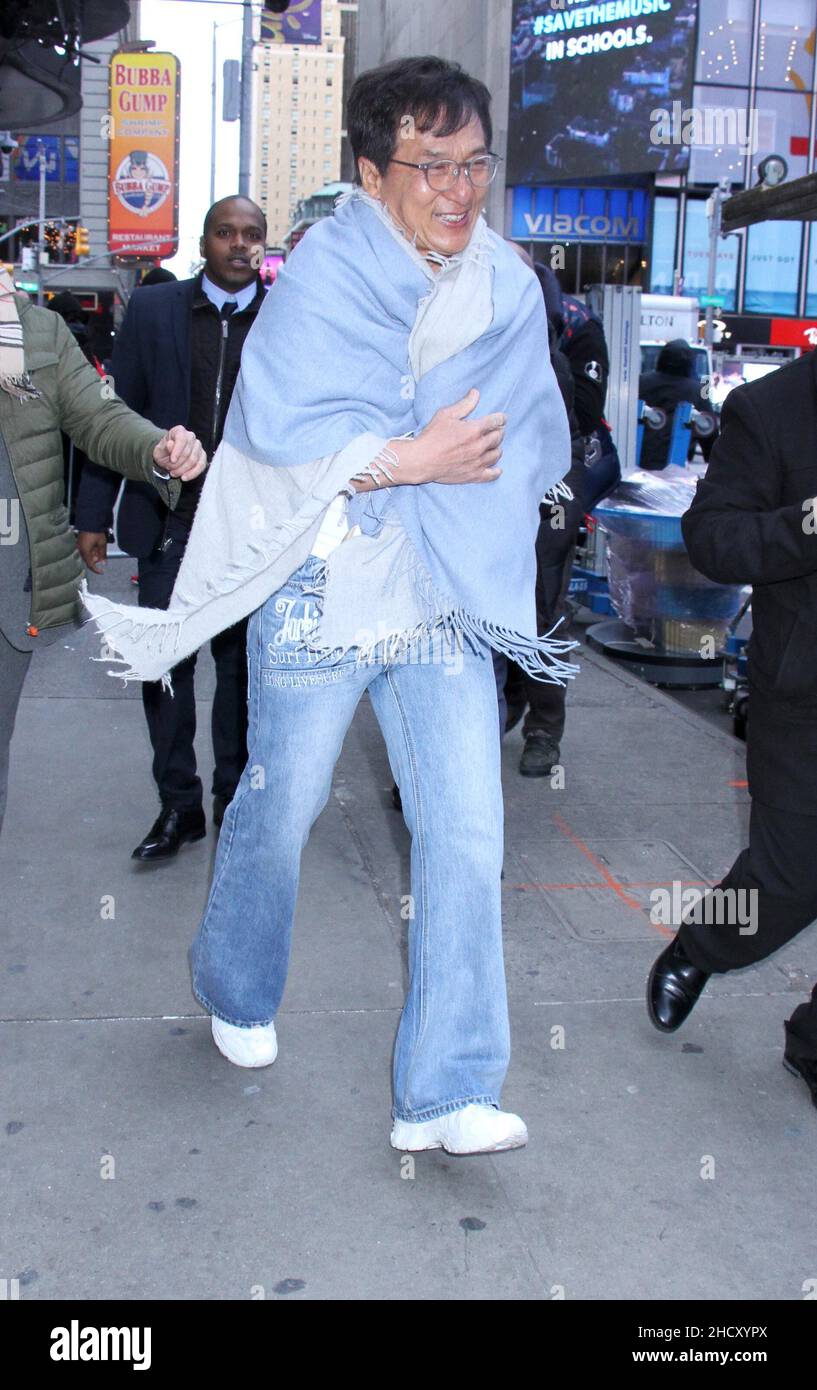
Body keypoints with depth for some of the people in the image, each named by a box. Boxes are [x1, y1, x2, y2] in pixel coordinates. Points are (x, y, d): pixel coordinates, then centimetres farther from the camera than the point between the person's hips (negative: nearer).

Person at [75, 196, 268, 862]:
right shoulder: (153, 309, 4)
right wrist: (95, 514, 1)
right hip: (170, 524, 1)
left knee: (242, 664, 10)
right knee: (165, 663, 3)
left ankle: (236, 797, 25)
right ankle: (178, 804, 17)